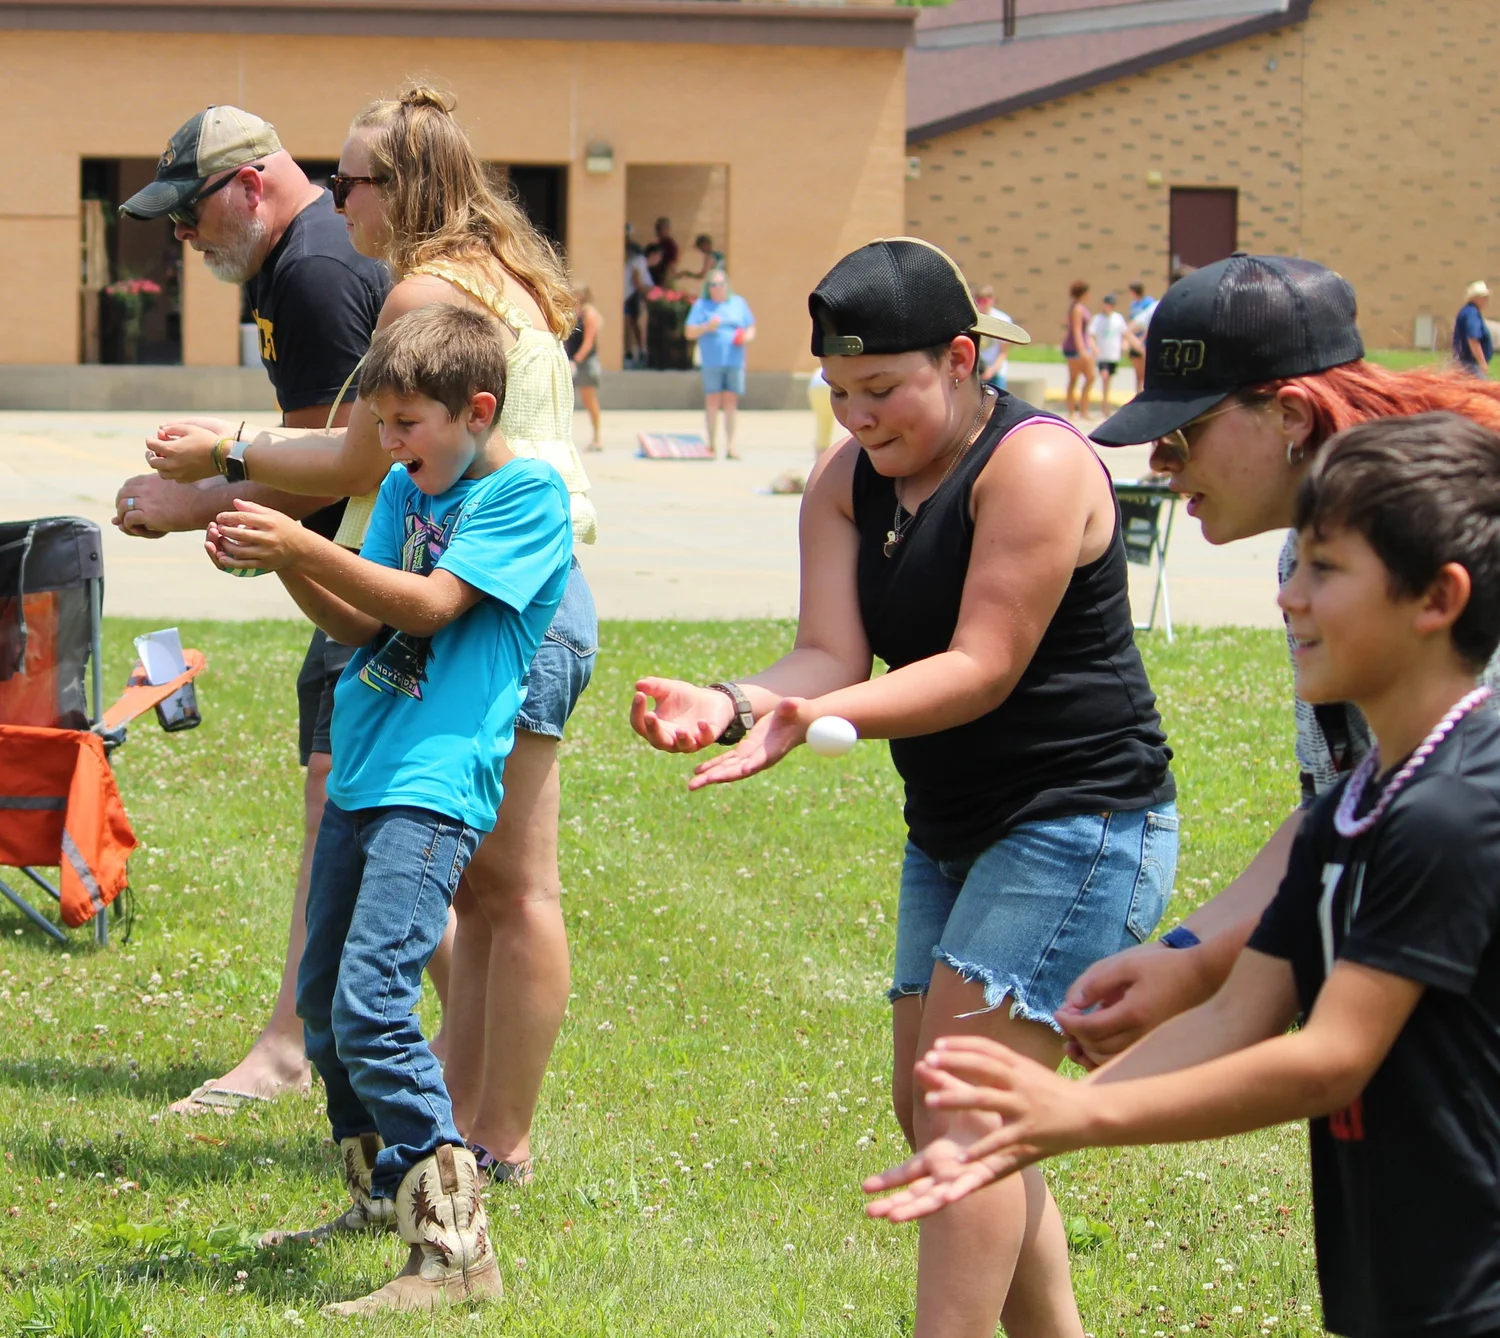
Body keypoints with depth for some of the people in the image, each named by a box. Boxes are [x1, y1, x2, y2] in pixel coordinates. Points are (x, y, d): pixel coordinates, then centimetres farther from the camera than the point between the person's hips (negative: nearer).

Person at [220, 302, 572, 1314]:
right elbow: (361, 625, 13)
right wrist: (279, 564, -2)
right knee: (323, 1001, 17)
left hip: (435, 785, -9)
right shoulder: (407, 487, 15)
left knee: (371, 1004, -20)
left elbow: (427, 606, -17)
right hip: (362, 774, 9)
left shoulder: (528, 493, -8)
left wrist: (303, 547, -22)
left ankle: (456, 1249, -19)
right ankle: (383, 1197, 34)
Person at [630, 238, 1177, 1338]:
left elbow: (983, 668, -24)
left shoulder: (1034, 464, -19)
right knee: (929, 1113, 10)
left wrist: (817, 720, -37)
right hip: (953, 831, 9)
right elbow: (830, 657, -6)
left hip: (1081, 827, -9)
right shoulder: (847, 482, 5)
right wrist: (733, 704, -28)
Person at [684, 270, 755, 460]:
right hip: (711, 362, -2)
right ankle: (712, 445, 1)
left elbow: (751, 328, 18)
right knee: (712, 400, -4)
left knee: (731, 401, -2)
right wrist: (706, 327, -14)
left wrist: (747, 337, -4)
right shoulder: (702, 305, 8)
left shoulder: (738, 303, 15)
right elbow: (689, 332, 4)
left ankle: (730, 446, -3)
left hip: (734, 360, 2)